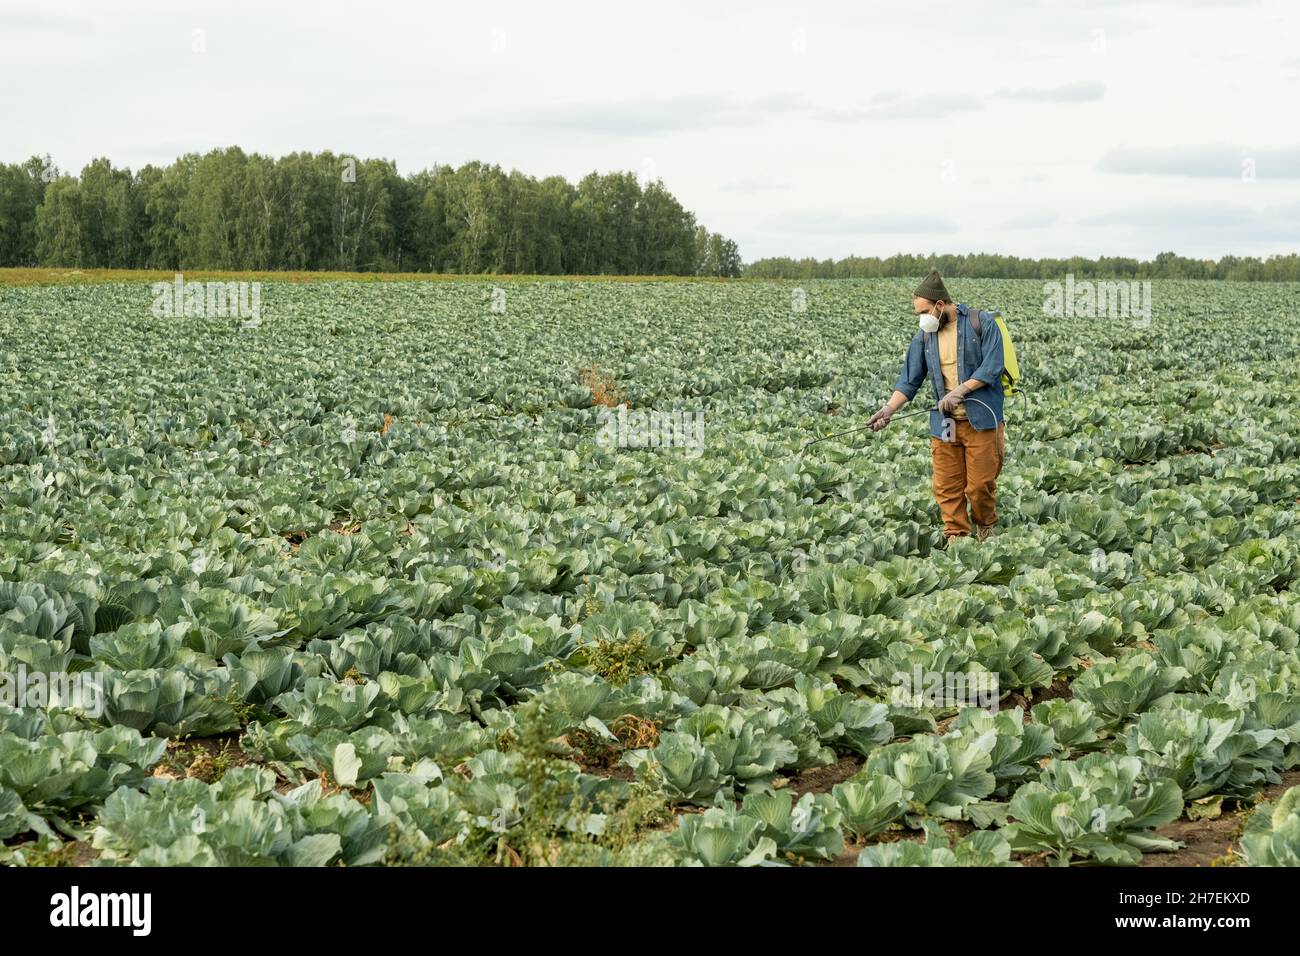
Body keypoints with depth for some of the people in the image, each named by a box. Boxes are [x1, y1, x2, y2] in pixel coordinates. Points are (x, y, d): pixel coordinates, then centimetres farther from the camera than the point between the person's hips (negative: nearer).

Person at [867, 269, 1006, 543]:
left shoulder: (982, 323, -3)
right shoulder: (924, 336, 10)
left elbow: (992, 366, -10)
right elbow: (909, 380, 9)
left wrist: (960, 390, -19)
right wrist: (888, 409, -5)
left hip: (980, 420, -4)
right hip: (944, 424, 4)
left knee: (980, 484, -2)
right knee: (947, 487, 1)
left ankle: (986, 529, 22)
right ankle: (956, 537, 10)